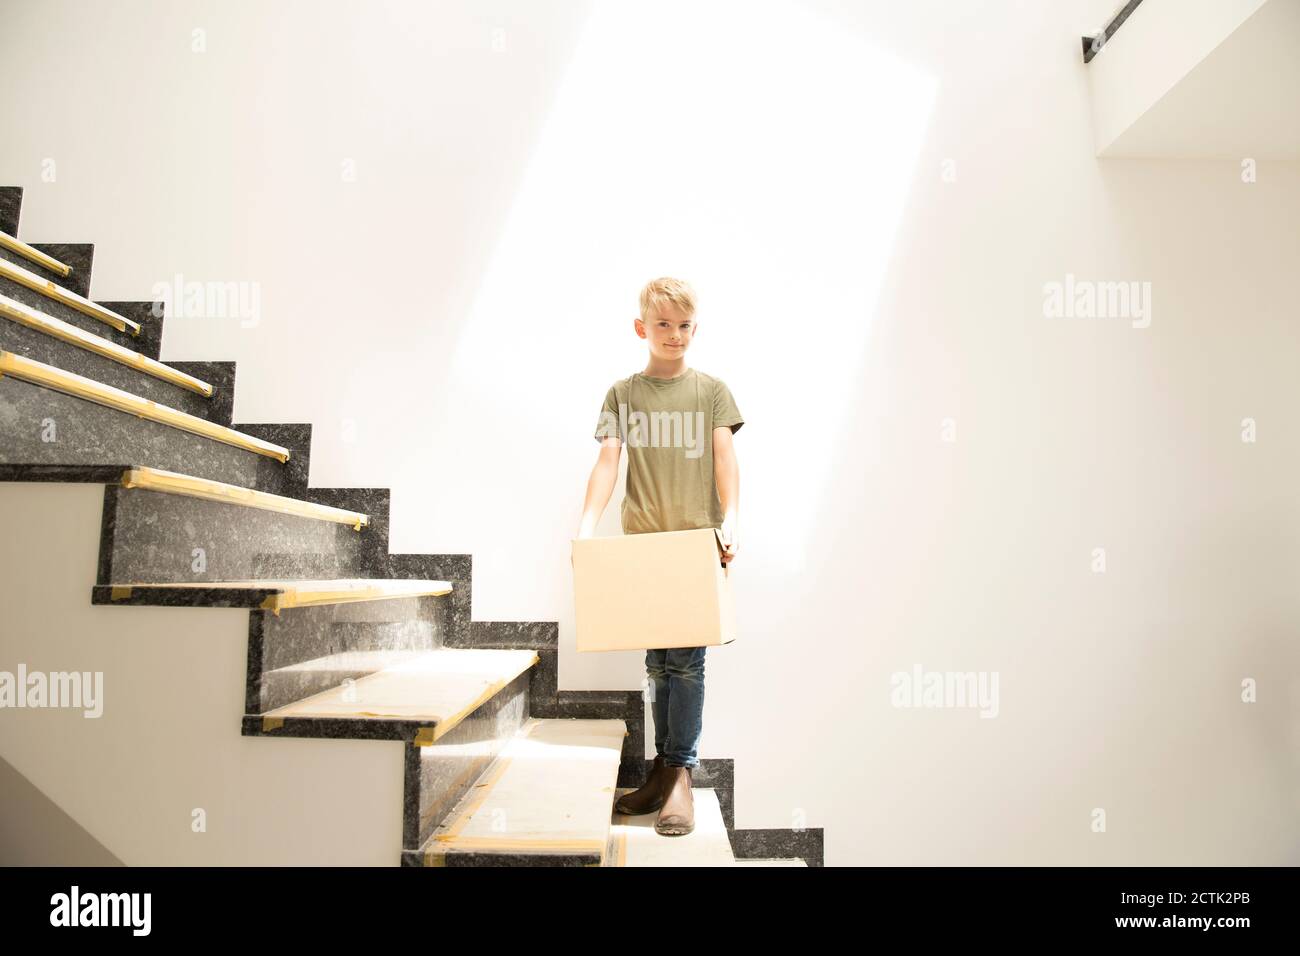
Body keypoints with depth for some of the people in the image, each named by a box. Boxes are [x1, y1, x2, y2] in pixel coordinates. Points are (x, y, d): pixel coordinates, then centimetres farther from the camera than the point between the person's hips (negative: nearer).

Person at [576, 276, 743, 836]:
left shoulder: (711, 390, 7)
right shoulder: (622, 394, 9)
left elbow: (725, 458, -1)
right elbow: (607, 462, 0)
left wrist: (731, 519, -17)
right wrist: (586, 527, -12)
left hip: (698, 539, -1)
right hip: (643, 541, 2)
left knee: (685, 659, -3)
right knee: (657, 660, 9)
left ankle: (679, 774, 8)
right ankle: (665, 768, 20)